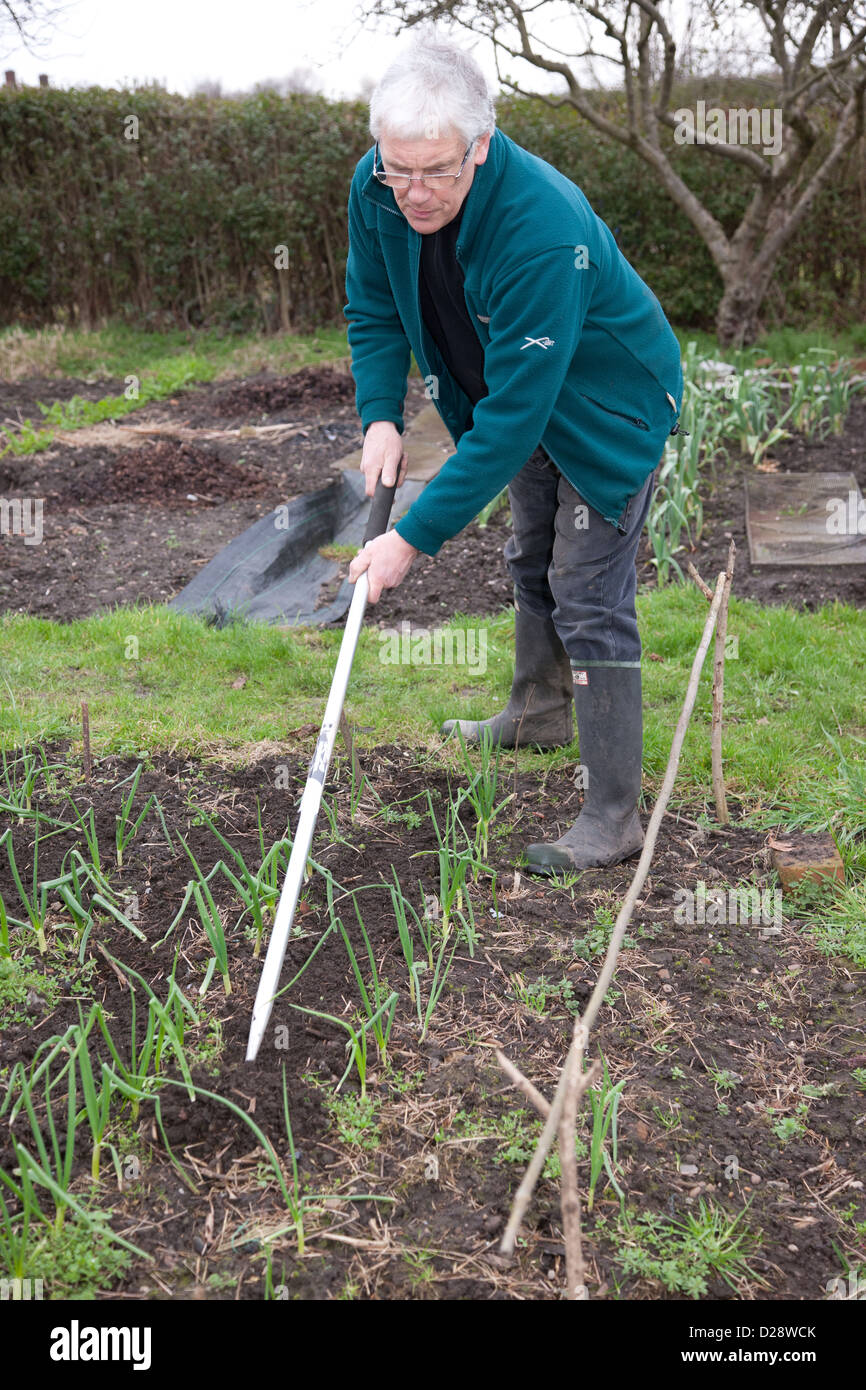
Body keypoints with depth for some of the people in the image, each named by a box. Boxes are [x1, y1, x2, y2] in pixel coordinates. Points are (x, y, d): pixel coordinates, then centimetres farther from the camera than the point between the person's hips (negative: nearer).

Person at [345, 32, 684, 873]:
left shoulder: (543, 230, -41)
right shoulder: (377, 189, -19)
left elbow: (514, 414, -40)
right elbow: (373, 311, -1)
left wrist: (416, 536, -39)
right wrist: (380, 416, -16)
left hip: (608, 409, -7)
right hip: (521, 399, 8)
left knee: (590, 602, -9)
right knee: (532, 565, 24)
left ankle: (613, 816, 1)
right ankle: (539, 714, 47)